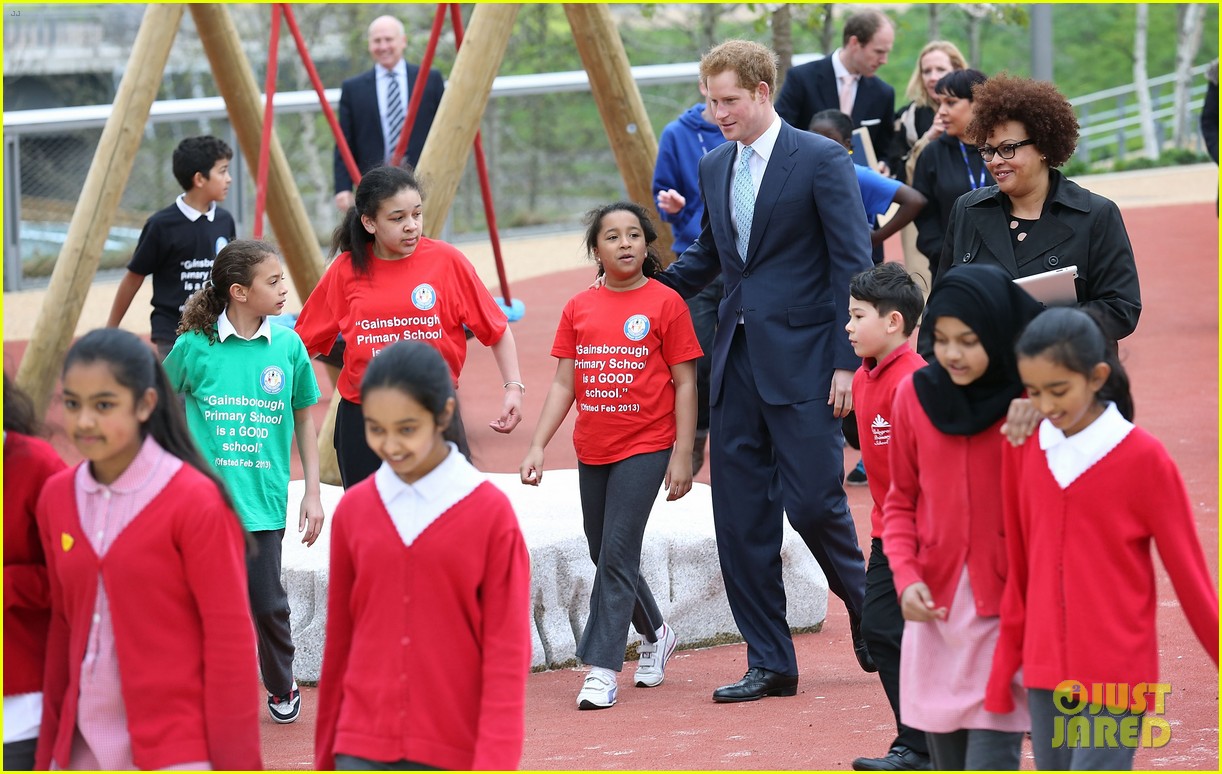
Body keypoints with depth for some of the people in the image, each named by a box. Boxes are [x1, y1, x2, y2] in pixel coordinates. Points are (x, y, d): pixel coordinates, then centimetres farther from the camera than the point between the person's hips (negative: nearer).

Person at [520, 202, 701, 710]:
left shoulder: (665, 303, -4)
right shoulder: (579, 309, 7)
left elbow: (684, 383, -3)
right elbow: (563, 384, 8)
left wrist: (683, 454, -8)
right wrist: (537, 446, -1)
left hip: (646, 446, -5)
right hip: (592, 450, 5)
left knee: (618, 553, -11)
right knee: (605, 555, 13)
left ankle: (602, 669, -10)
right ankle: (656, 635, 36)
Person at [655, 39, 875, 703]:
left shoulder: (821, 161, -7)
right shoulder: (714, 167, 13)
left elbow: (854, 266, -8)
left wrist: (847, 362, -13)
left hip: (803, 361, -6)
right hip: (737, 359, 7)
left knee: (812, 500, -9)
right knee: (740, 516, 3)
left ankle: (866, 608, 20)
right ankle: (769, 662, 10)